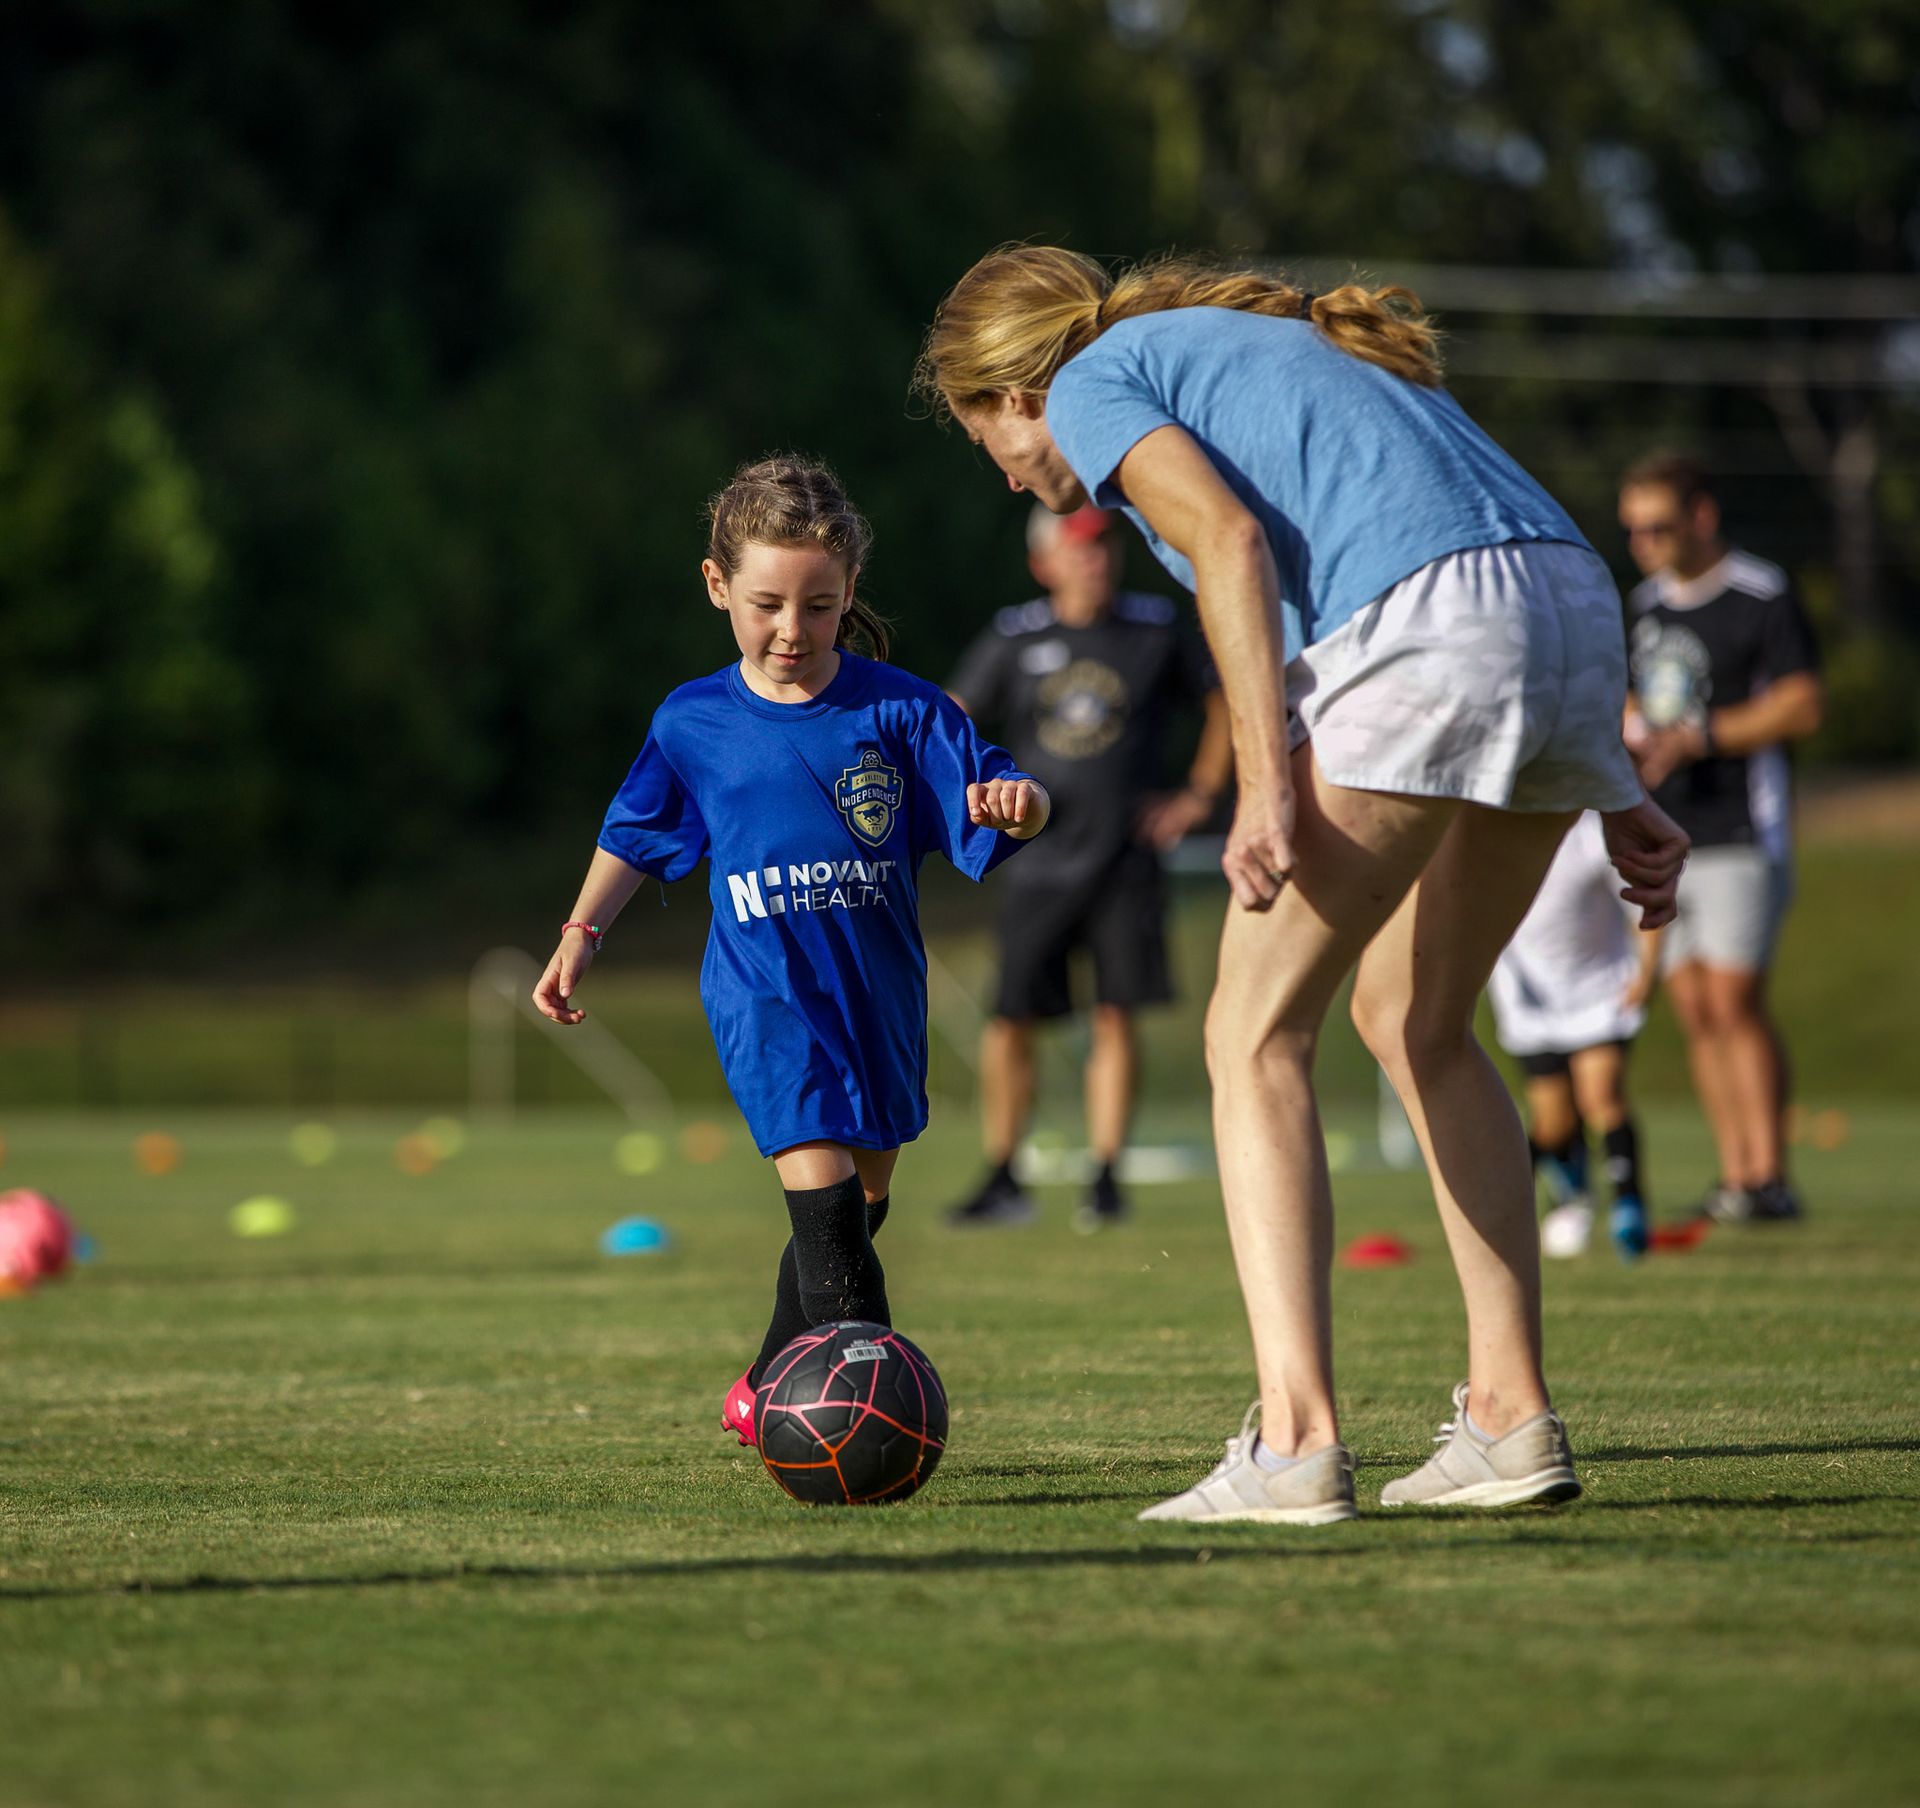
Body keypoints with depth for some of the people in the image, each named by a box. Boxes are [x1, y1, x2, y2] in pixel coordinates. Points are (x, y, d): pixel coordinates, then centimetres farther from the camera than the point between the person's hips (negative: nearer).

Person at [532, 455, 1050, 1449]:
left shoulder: (898, 710, -5)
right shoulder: (692, 724, 0)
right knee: (821, 1185, -19)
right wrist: (580, 934, 9)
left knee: (861, 1201, 14)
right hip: (765, 994, -2)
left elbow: (989, 793, -12)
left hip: (880, 993, 2)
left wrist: (1016, 799, -34)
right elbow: (635, 836, 15)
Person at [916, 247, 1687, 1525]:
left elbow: (1230, 538, -8)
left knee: (1256, 1034, 2)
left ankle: (1296, 1440, -10)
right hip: (1579, 605, 8)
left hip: (1418, 635, -8)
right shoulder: (1282, 341, 35)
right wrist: (1613, 792, 22)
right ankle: (1513, 1418, 17)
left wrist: (1267, 784, -15)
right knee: (1415, 1021, 22)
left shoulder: (1093, 382, 13)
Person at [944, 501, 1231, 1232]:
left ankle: (1106, 1175, 0)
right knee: (1008, 1017, -1)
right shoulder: (1013, 640, 3)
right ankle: (1002, 1179, 12)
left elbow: (1225, 704, 13)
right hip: (1035, 860, 1)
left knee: (1116, 1013, -7)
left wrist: (1199, 795, 7)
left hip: (1124, 860, -1)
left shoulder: (1158, 631, 3)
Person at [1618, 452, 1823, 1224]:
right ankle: (1733, 1175, 6)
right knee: (1693, 1008, 3)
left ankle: (1768, 1176, -12)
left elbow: (1801, 706, -12)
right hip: (1663, 835, 7)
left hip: (1739, 833, -7)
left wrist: (1697, 737, -18)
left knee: (1734, 999, -14)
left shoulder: (1764, 596, -5)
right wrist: (1631, 731, 5)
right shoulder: (1645, 603, 16)